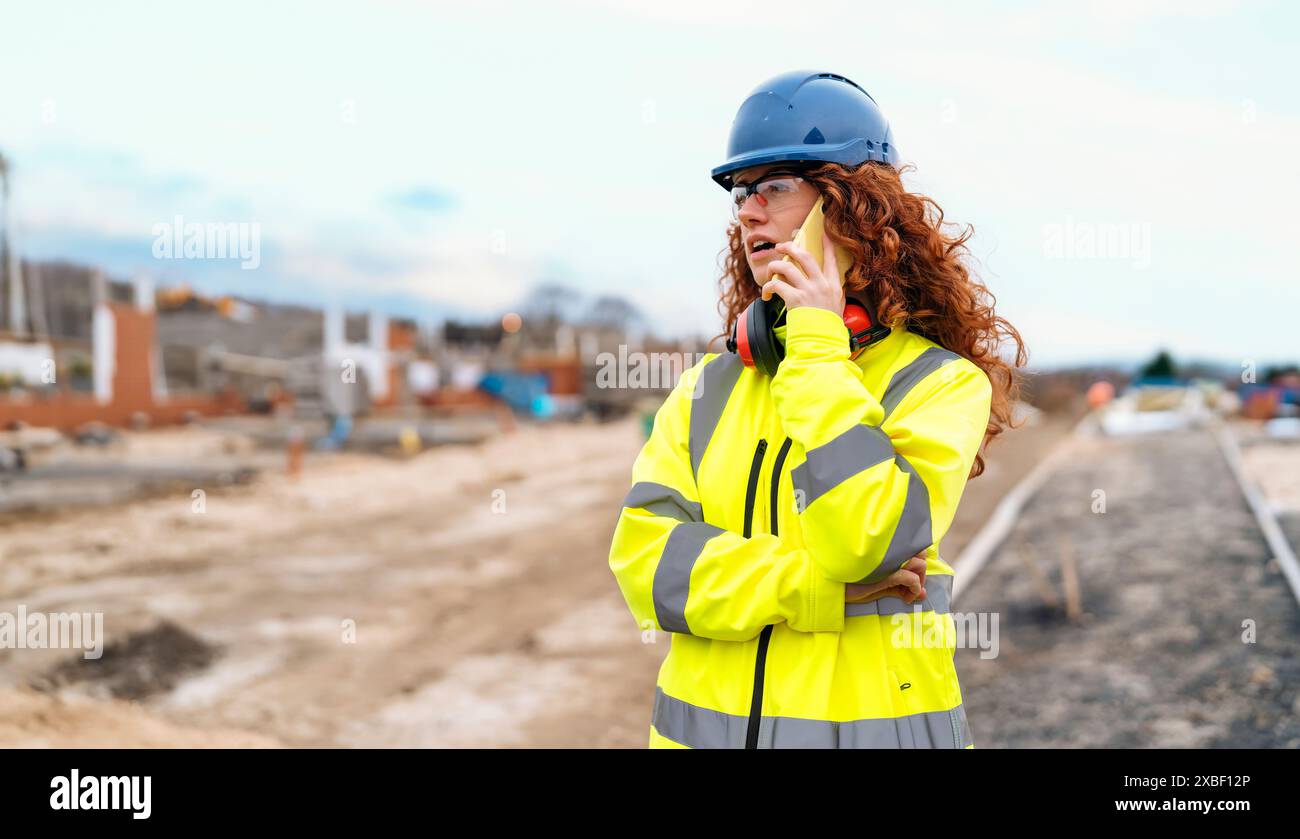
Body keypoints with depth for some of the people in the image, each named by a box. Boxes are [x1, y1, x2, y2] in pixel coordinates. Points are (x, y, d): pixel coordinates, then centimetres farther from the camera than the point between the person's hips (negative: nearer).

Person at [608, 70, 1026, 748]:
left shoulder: (942, 382, -6)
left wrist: (820, 347, -16)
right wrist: (816, 588, -17)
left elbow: (871, 545, -22)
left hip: (870, 720, -3)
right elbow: (643, 557, -6)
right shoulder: (709, 385, 4)